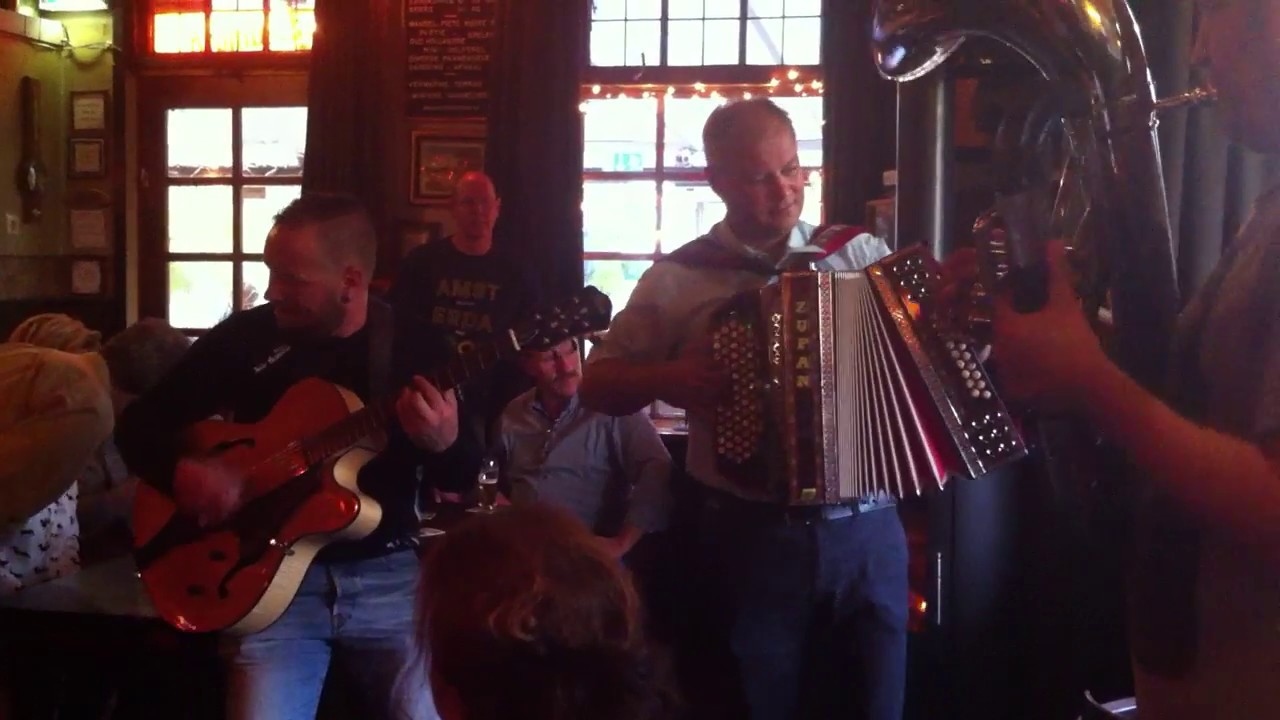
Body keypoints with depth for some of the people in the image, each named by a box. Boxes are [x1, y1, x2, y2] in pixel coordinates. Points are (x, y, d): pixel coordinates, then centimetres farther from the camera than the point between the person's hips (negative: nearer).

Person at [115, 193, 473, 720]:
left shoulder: (416, 350, -2)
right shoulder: (242, 338, 0)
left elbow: (467, 488, -1)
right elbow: (139, 424, 8)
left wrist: (444, 447, -24)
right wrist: (180, 471, -13)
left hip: (388, 574, 0)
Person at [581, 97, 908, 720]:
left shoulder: (861, 253, 4)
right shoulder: (678, 278, 0)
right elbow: (597, 386, 6)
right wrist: (664, 380, -12)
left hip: (867, 531, 2)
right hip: (751, 538, -1)